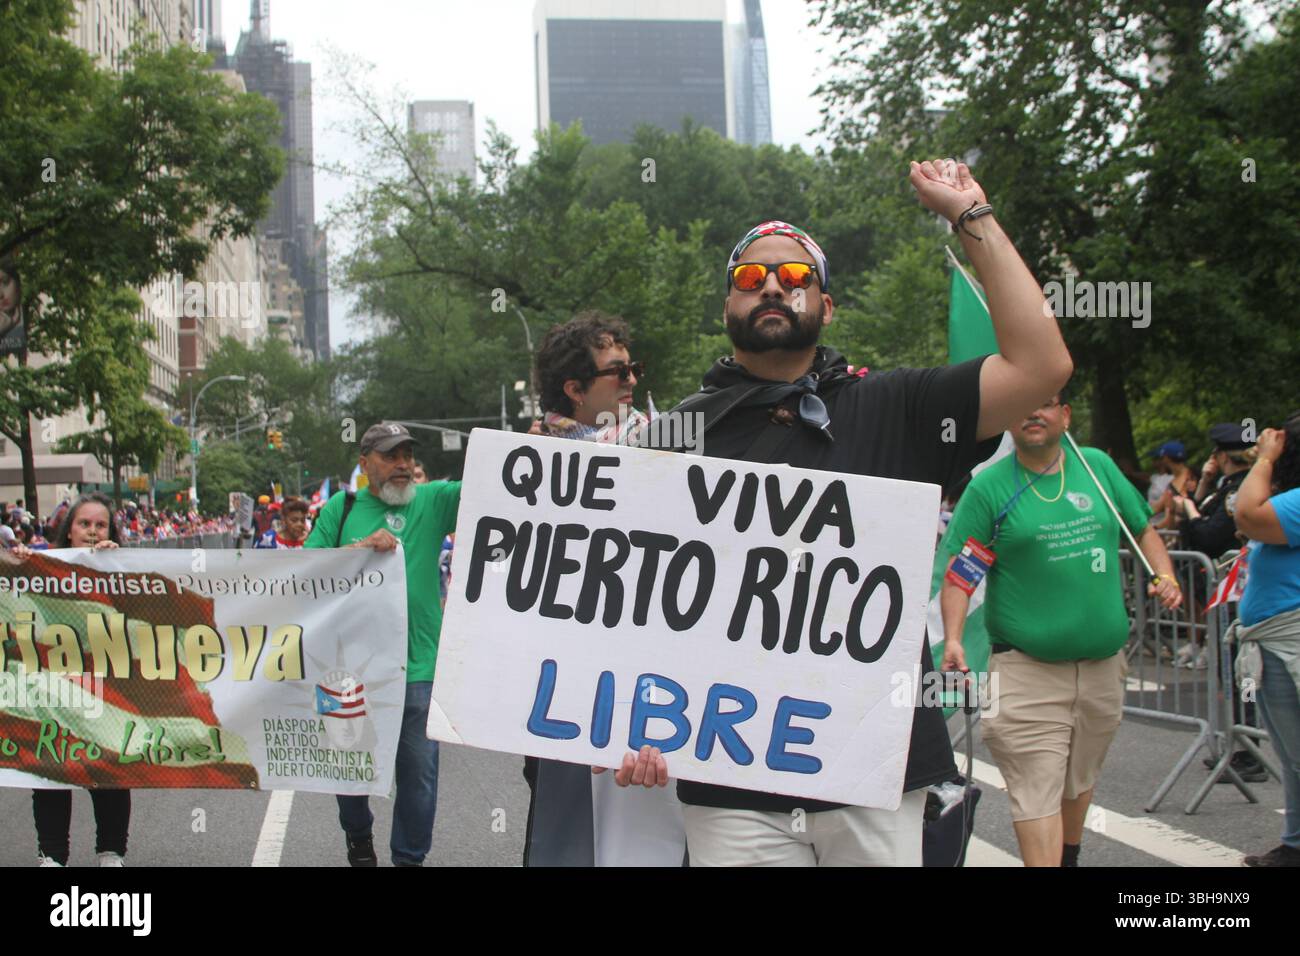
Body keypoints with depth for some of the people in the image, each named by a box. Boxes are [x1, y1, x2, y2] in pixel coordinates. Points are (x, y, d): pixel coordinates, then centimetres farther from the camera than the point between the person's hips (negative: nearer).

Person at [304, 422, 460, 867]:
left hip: (417, 663, 0)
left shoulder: (432, 501, 5)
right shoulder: (342, 509, 6)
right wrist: (362, 547, -14)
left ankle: (409, 856, 20)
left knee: (418, 768, 4)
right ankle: (358, 838, 39)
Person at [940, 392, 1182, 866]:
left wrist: (1165, 576, 2)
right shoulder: (988, 486, -4)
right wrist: (953, 639, -21)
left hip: (1102, 662, 4)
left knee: (1080, 779, 19)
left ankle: (1069, 857, 40)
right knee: (1037, 791, -12)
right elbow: (958, 574, -8)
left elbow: (1142, 528, 19)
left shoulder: (1098, 466, 7)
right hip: (1027, 667, -4)